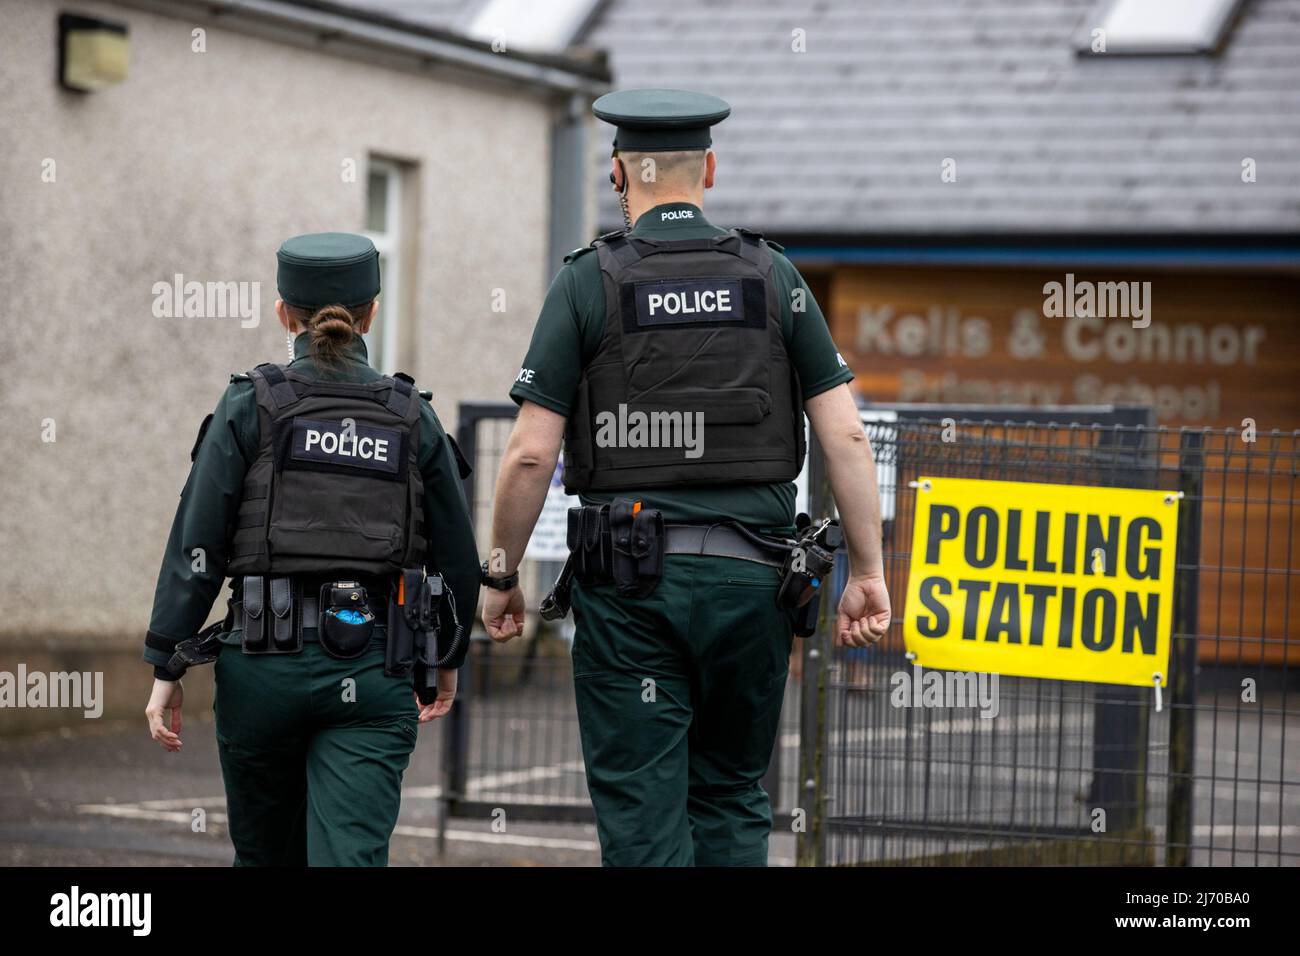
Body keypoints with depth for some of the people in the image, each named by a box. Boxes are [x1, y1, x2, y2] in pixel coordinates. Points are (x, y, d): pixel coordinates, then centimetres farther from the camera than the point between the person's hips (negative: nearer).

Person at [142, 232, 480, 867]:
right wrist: (447, 659, 25)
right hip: (373, 671, 0)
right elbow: (457, 557, 10)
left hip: (266, 664, 0)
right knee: (349, 858, -7)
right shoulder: (411, 417, 4)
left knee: (265, 855, 18)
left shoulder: (250, 408, -1)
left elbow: (196, 547, -5)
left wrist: (166, 669, -1)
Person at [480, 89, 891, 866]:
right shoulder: (772, 277, 5)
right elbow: (844, 434, 0)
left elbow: (531, 454, -6)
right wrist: (868, 573, 5)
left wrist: (501, 578, 5)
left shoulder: (588, 284, -2)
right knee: (731, 799, 14)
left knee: (643, 815, 0)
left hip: (627, 578, -2)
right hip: (749, 575, 2)